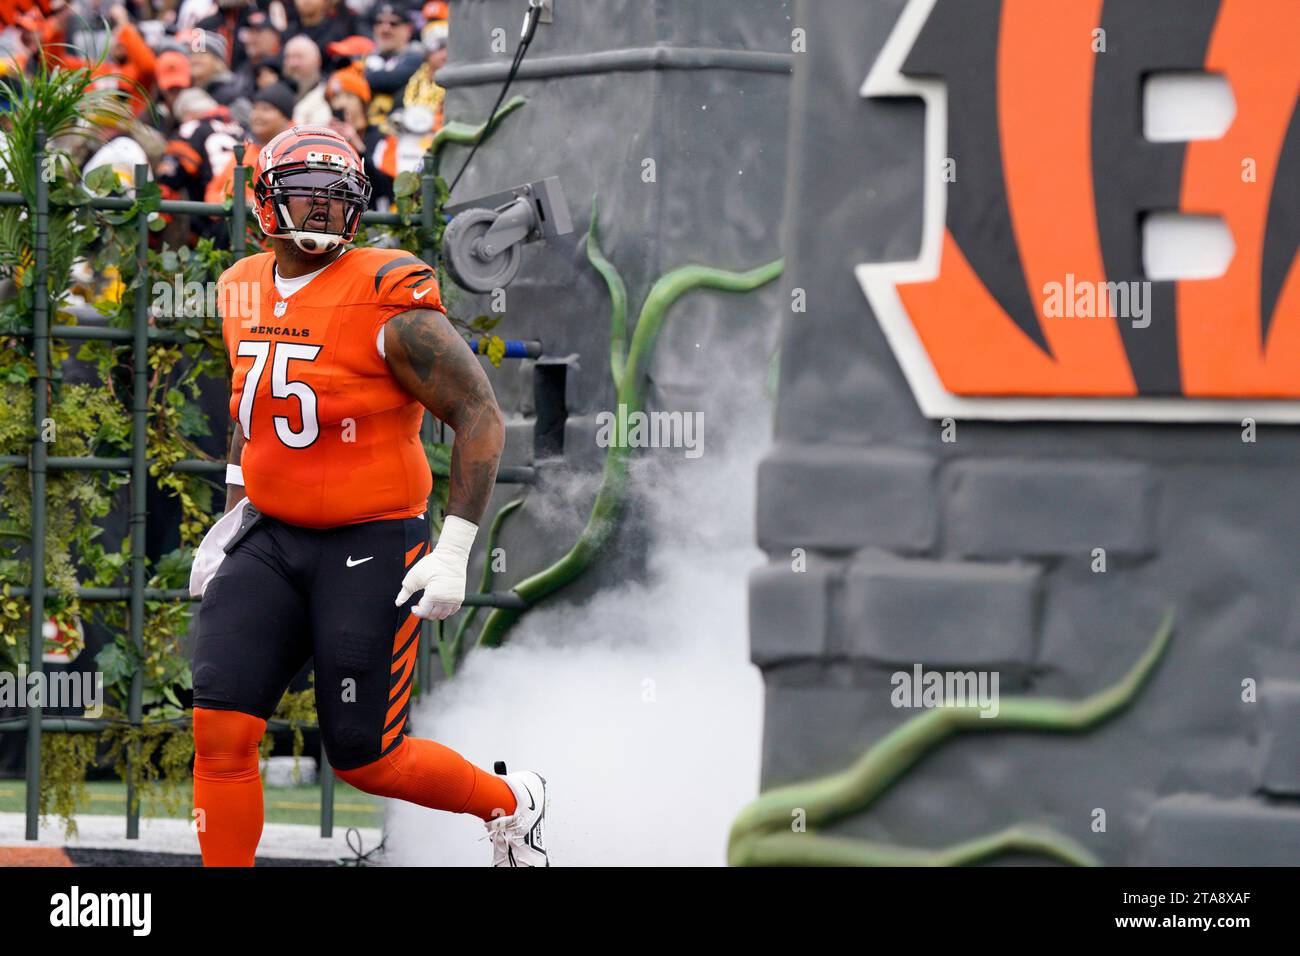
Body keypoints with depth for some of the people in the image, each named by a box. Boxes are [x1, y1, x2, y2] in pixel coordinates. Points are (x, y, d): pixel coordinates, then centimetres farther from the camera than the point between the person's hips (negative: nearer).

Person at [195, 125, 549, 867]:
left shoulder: (389, 303, -16)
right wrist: (232, 517, 17)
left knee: (366, 759, 1)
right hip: (273, 542, 6)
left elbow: (481, 417, -14)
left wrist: (454, 553, -18)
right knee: (221, 729, -9)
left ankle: (509, 804, 29)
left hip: (372, 548, -6)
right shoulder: (247, 292, 6)